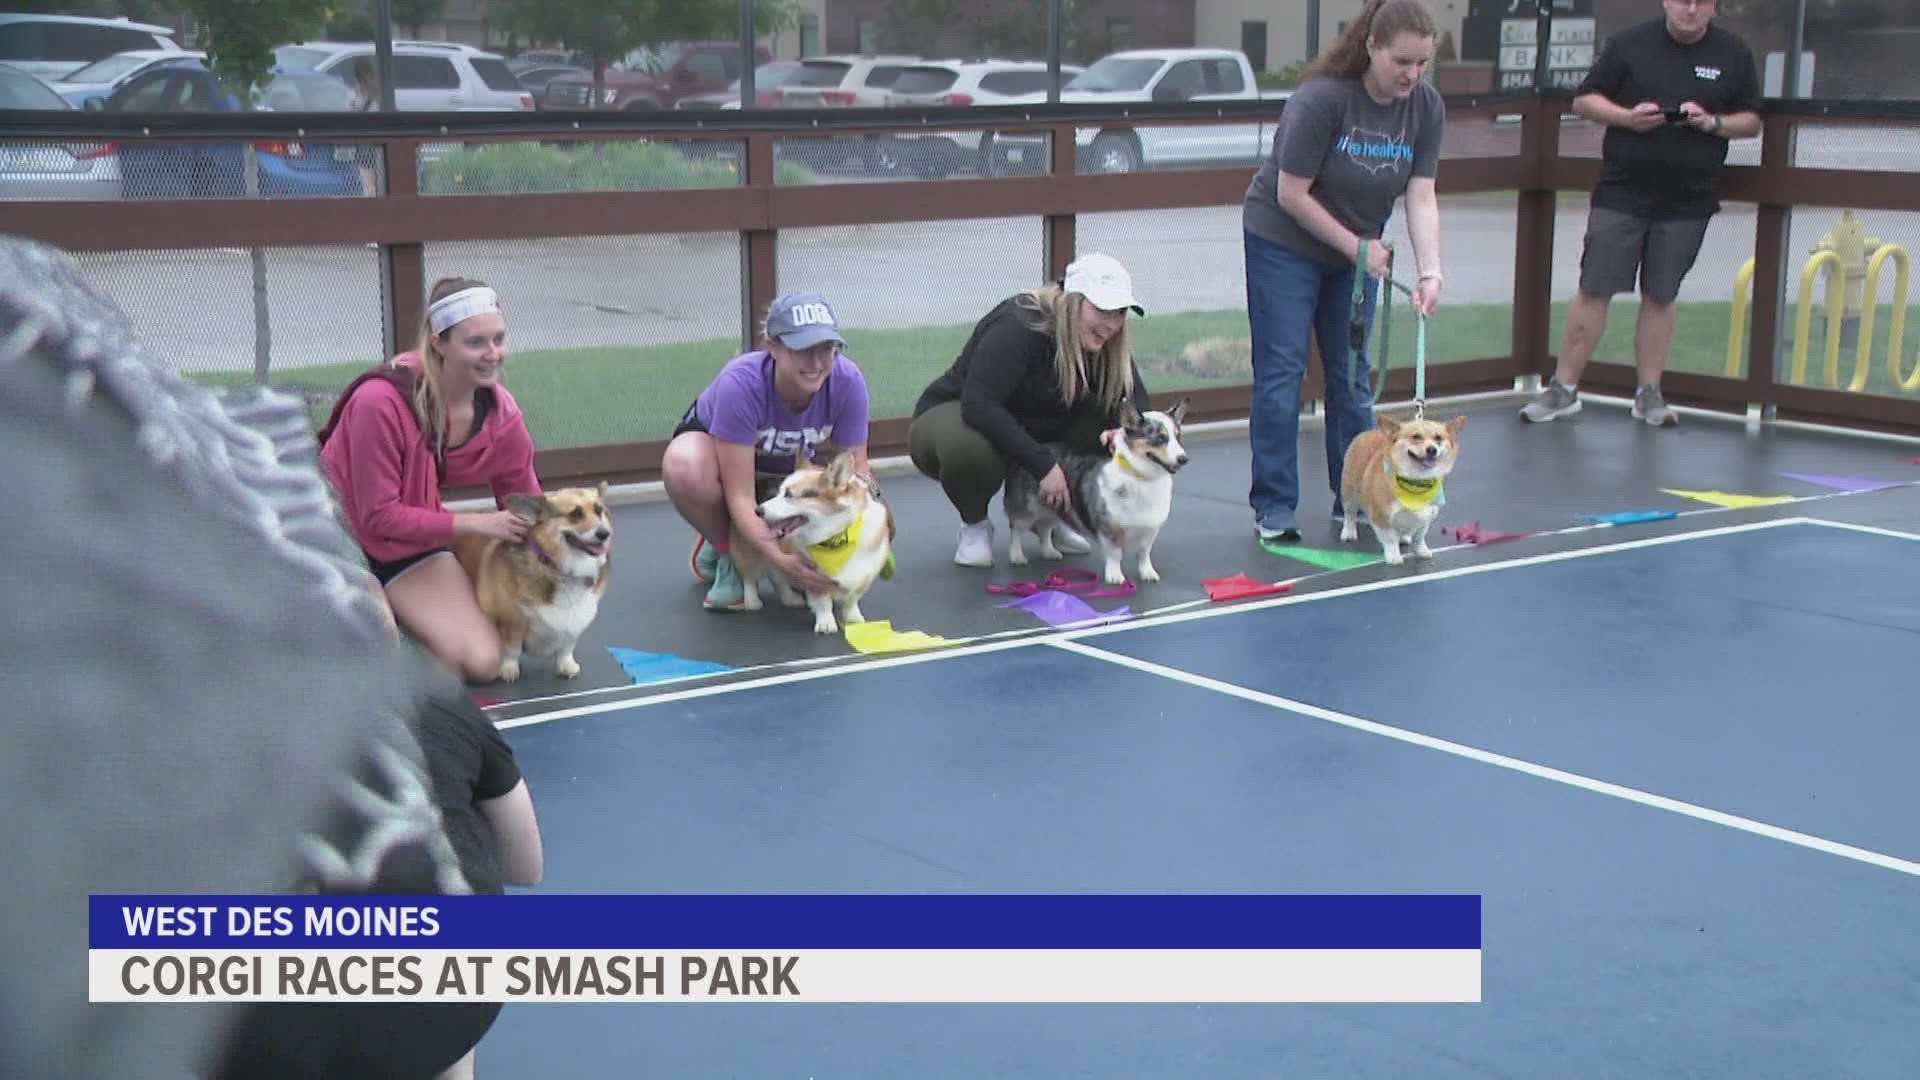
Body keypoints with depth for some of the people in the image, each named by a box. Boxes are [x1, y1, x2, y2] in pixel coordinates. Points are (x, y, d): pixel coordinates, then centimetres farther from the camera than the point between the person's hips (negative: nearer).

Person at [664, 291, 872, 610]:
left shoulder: (847, 381, -29)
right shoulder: (741, 383, -39)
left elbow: (856, 470, -18)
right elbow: (740, 494, -37)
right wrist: (777, 557, -49)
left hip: (788, 472, 3)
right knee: (684, 468, -40)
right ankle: (726, 552, -9)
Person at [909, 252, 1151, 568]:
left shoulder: (1104, 344, -9)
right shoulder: (1017, 326, -30)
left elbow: (1138, 403, -6)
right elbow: (978, 404, -38)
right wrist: (1043, 464, -41)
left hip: (1034, 430, 6)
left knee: (1109, 428, -17)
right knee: (970, 448, -42)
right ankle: (974, 524, -9)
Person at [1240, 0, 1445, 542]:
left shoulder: (1427, 107, -10)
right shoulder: (1322, 97, -26)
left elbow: (1421, 197, -13)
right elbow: (1292, 195, -21)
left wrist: (1430, 270, -27)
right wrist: (1357, 247, -18)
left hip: (1357, 248, 5)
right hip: (1284, 241, -5)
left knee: (1352, 374, 7)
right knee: (1281, 371, -5)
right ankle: (1274, 508, 0)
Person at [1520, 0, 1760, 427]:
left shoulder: (1734, 54, 4)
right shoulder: (1630, 43, 0)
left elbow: (1752, 120, 8)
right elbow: (1584, 99, 3)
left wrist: (1713, 123, -12)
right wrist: (1626, 116, -15)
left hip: (1688, 201, 1)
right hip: (1621, 194, -1)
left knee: (1660, 297, 8)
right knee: (1593, 290, -2)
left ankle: (1649, 393, 16)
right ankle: (1563, 388, 6)